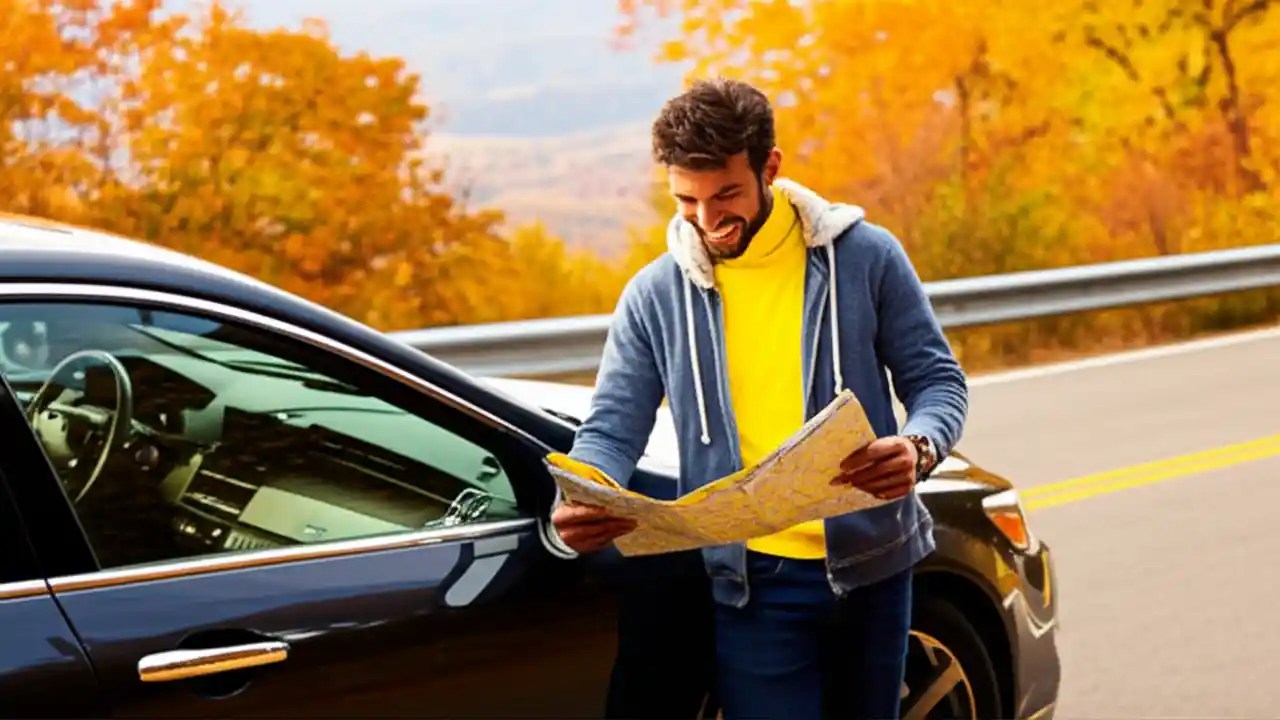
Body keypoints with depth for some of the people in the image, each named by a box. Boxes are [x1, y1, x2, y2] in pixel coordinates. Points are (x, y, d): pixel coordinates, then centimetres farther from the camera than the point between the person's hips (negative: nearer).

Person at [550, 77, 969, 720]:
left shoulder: (865, 256, -4)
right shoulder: (655, 293, -1)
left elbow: (938, 381, 0)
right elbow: (613, 429, 0)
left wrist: (919, 448, -23)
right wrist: (582, 503, -23)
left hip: (870, 566, 1)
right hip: (751, 580, -1)